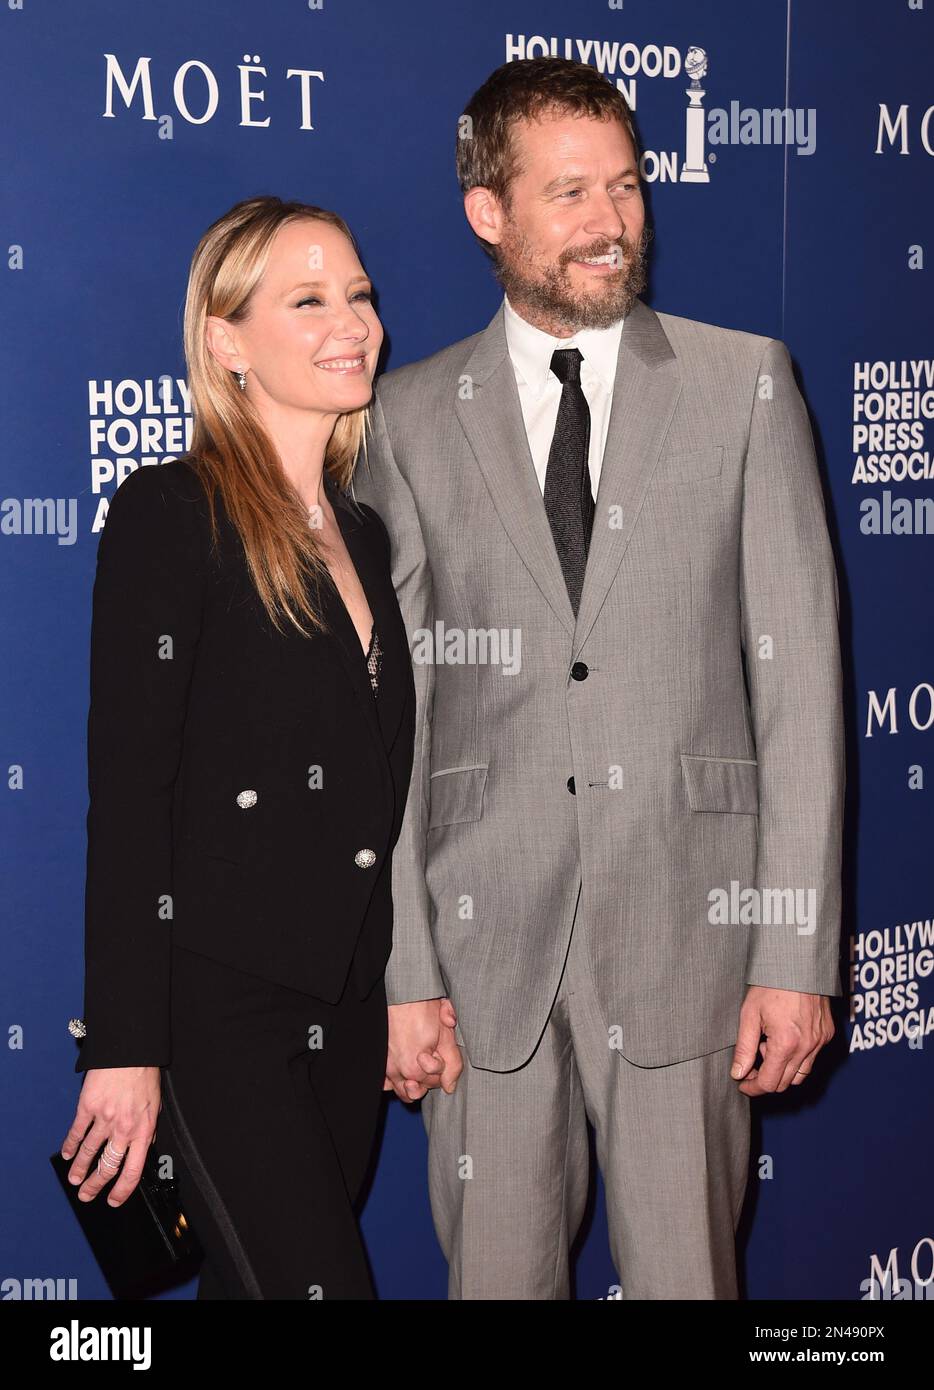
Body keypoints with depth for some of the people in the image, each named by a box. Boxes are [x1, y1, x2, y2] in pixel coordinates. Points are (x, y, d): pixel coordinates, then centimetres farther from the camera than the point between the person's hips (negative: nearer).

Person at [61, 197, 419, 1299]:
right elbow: (127, 792, -13)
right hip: (220, 993, -7)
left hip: (347, 999, 7)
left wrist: (404, 996, 18)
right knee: (317, 1280, -12)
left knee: (254, 1279, 13)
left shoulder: (363, 533, 14)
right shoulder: (169, 515, -8)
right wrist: (123, 1048, -16)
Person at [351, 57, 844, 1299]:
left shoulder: (744, 384, 3)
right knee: (495, 1274, 10)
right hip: (487, 939, 1)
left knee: (687, 1275, 6)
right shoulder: (411, 418, 6)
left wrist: (798, 952, -6)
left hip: (685, 925, -1)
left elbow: (800, 672, 0)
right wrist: (405, 968, -2)